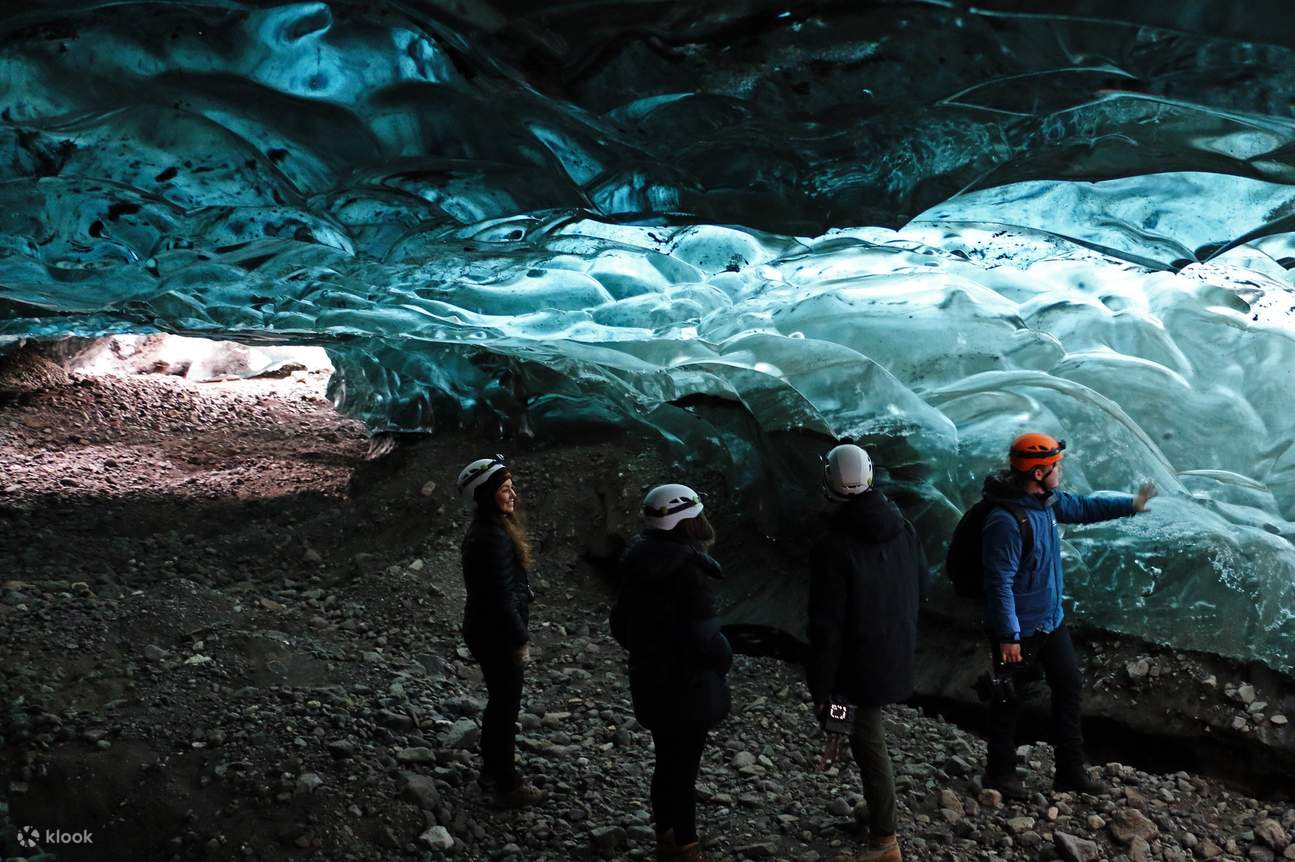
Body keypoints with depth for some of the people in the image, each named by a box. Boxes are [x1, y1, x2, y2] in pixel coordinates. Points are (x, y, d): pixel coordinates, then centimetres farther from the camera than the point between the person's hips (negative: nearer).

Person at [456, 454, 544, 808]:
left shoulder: (488, 529, 6)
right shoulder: (493, 538, -26)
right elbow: (502, 597, -24)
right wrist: (520, 641, -16)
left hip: (483, 630, 10)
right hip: (497, 636, -10)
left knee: (499, 702, 22)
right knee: (506, 708, 4)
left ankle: (492, 771, 38)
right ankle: (508, 786, 17)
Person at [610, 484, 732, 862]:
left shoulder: (638, 565, 2)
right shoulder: (688, 570, -25)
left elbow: (621, 624, 12)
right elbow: (702, 637, -26)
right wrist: (725, 659, -7)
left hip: (650, 681, 8)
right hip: (686, 687, -8)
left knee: (667, 762, 21)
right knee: (684, 768, 5)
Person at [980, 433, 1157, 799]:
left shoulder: (1048, 500, -1)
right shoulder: (1006, 522, -29)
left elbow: (1083, 508, 22)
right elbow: (1000, 584, -27)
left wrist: (1131, 504, 21)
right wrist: (1008, 637, -25)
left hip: (1052, 621, 9)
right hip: (1019, 630, -9)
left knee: (1069, 687, 16)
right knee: (1009, 700, 7)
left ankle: (1070, 769, 30)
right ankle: (1000, 772, 25)